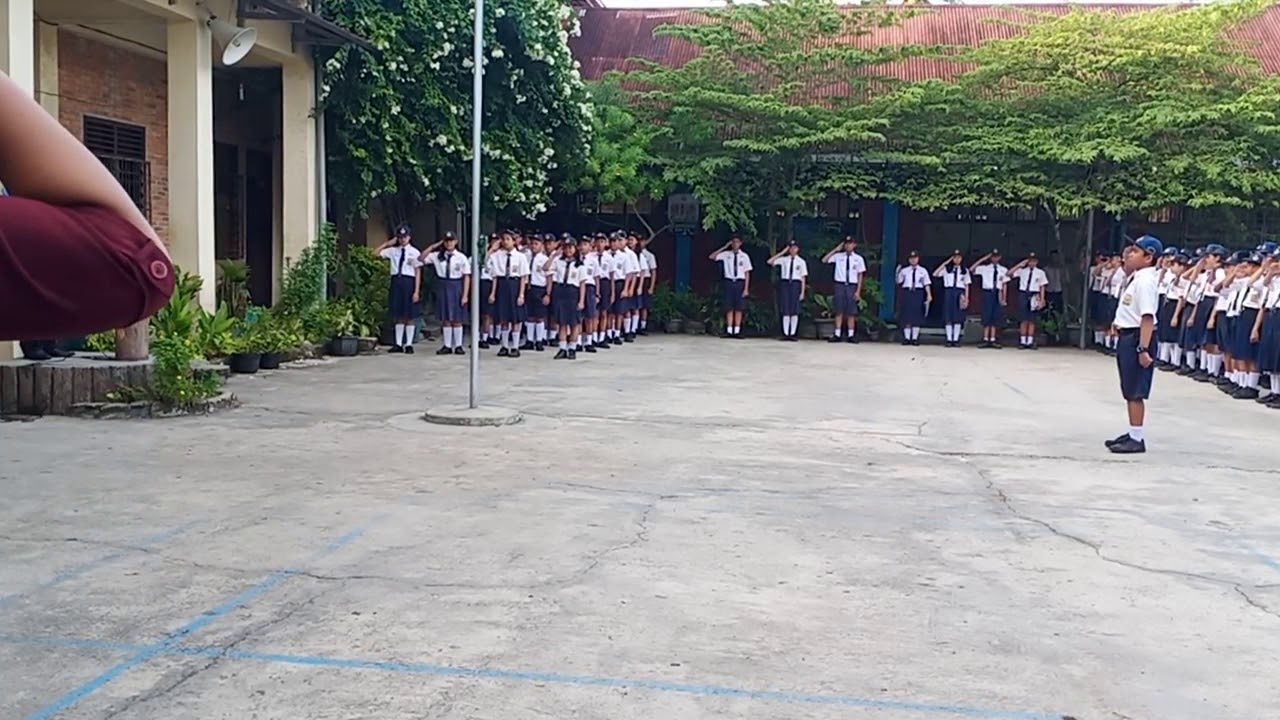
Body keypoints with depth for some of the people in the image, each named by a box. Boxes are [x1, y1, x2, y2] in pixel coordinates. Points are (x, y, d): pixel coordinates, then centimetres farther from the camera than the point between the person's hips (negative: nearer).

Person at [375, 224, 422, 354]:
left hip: (409, 283, -4)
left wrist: (416, 291, -10)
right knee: (398, 315, 8)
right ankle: (398, 344, 13)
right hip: (396, 282, 4)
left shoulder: (414, 252, -2)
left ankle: (409, 344, 9)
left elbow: (418, 273, -4)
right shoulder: (393, 250, 8)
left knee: (410, 316, 2)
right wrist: (388, 243, 6)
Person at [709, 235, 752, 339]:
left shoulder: (744, 256, 2)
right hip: (729, 282, 1)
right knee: (729, 307, 0)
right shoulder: (726, 254, 4)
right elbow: (711, 257, -4)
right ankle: (729, 331, 1)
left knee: (739, 308, 0)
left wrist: (746, 289, -5)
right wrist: (724, 247, -6)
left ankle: (737, 331, 3)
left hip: (740, 283, -1)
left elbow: (747, 273, 1)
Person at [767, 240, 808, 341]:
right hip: (785, 283, 1)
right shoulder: (784, 259, 7)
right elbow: (770, 261, -2)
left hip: (796, 284, -1)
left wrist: (802, 292, -4)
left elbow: (803, 277, 2)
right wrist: (782, 252, -4)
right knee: (785, 310, 0)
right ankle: (786, 334, 3)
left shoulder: (801, 261, 3)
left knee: (794, 310, -1)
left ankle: (792, 334, 5)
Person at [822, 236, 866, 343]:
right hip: (840, 285, 0)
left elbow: (860, 276, 3)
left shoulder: (858, 259, 3)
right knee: (839, 311, 1)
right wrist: (836, 249, -4)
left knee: (851, 312, 2)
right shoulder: (838, 256, 4)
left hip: (852, 286, 0)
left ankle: (850, 335, 7)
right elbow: (824, 260, -3)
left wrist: (858, 291, -4)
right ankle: (837, 334, 3)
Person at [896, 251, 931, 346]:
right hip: (907, 293, 1)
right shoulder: (904, 271, 10)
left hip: (918, 294, 0)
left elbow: (927, 284, 3)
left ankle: (915, 338, 4)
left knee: (917, 316, -1)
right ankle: (907, 338, 3)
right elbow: (899, 283, 12)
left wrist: (929, 295, -7)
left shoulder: (923, 271, 8)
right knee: (906, 316, -2)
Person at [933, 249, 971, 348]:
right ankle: (949, 339, 2)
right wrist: (944, 263, -7)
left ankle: (956, 339, 3)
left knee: (958, 317, -1)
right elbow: (935, 274, -6)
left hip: (959, 294, 0)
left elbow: (966, 285, 7)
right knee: (948, 317, -1)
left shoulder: (965, 270, 9)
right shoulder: (947, 268, 7)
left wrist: (966, 298, -1)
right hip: (948, 292, 0)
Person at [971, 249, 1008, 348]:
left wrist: (1004, 298, -1)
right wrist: (982, 259, -8)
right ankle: (985, 340, 1)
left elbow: (1004, 285, 5)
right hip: (987, 293, -1)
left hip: (998, 294, 1)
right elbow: (971, 269, -7)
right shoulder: (984, 268, 4)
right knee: (986, 317, -2)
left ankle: (993, 340, 5)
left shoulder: (1004, 270, 7)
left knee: (996, 317, 2)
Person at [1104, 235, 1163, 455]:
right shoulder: (1135, 277, 11)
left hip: (1137, 337, -10)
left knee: (1135, 391, -5)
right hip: (1126, 336, 10)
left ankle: (1137, 439, 0)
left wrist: (1143, 348, -28)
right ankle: (1133, 434, 25)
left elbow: (1147, 317, -24)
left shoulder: (1146, 280, -17)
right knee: (1129, 390, 16)